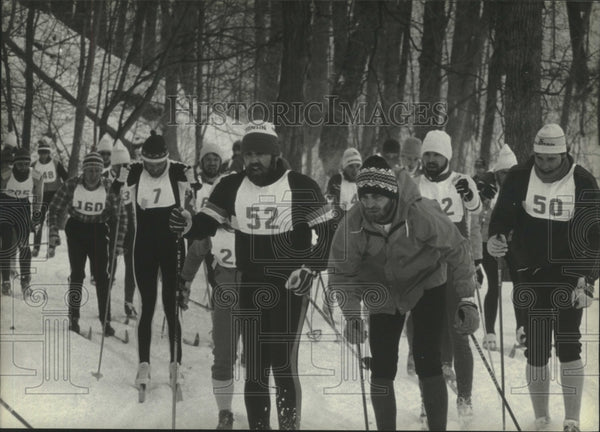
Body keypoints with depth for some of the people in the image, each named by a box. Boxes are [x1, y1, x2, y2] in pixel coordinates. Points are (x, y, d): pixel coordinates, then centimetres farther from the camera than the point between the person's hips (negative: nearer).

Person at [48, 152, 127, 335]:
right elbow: (54, 210, -8)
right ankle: (73, 318, 6)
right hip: (76, 229, 0)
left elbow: (120, 215, -6)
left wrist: (119, 242, -8)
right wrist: (53, 235, -15)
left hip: (98, 230, 1)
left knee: (102, 275, -5)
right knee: (77, 273, -4)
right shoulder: (71, 185, -18)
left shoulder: (109, 187, -16)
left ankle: (105, 320, 2)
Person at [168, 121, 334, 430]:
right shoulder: (232, 187, 1)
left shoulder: (301, 187, -8)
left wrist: (309, 268, -15)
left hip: (290, 288, -3)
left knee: (283, 366, -7)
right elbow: (206, 224, 0)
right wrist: (188, 225, -23)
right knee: (255, 369, 7)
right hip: (250, 288, 3)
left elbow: (328, 232, -3)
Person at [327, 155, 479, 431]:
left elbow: (457, 251, -20)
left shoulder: (421, 214, -32)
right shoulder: (353, 224, -24)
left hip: (427, 286, -3)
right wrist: (351, 315, -26)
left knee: (427, 363, -11)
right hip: (383, 292, 3)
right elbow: (341, 272, -14)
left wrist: (467, 300, -20)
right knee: (381, 369, 1)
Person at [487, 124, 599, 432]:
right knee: (536, 349, 3)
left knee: (568, 346, -7)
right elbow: (502, 215, 3)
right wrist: (495, 238, -20)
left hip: (569, 274, -1)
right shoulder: (518, 178, -4)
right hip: (531, 274, 1)